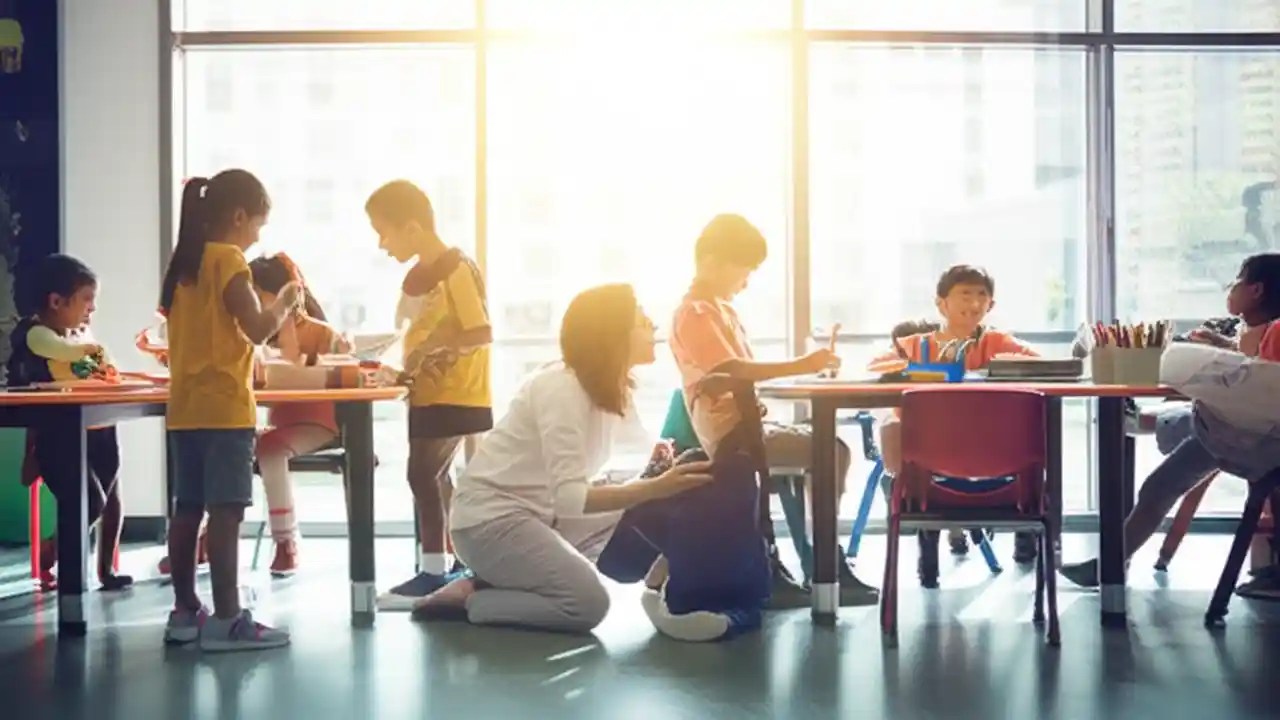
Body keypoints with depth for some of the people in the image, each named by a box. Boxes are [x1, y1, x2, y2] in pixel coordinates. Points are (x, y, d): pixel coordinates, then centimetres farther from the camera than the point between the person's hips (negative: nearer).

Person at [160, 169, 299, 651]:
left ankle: (185, 612, 17)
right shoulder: (229, 259, -10)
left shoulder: (184, 262, 15)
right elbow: (259, 330, -17)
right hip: (224, 407, -9)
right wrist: (285, 302, 0)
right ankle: (226, 619, -8)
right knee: (226, 511, -8)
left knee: (187, 510, 10)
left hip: (186, 407, 9)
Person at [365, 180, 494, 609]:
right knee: (436, 477, 13)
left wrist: (431, 347, -24)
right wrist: (408, 365, -4)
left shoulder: (457, 269, -14)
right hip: (428, 393, 9)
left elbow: (482, 333, -20)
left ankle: (432, 572, -3)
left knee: (423, 475, -11)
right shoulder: (419, 274, 12)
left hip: (456, 395, -9)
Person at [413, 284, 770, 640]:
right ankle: (469, 597, -7)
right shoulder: (561, 389, -24)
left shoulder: (610, 388, 2)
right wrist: (656, 488, -39)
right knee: (588, 602, -22)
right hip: (490, 518, -8)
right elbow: (570, 497, -31)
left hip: (543, 513, 8)